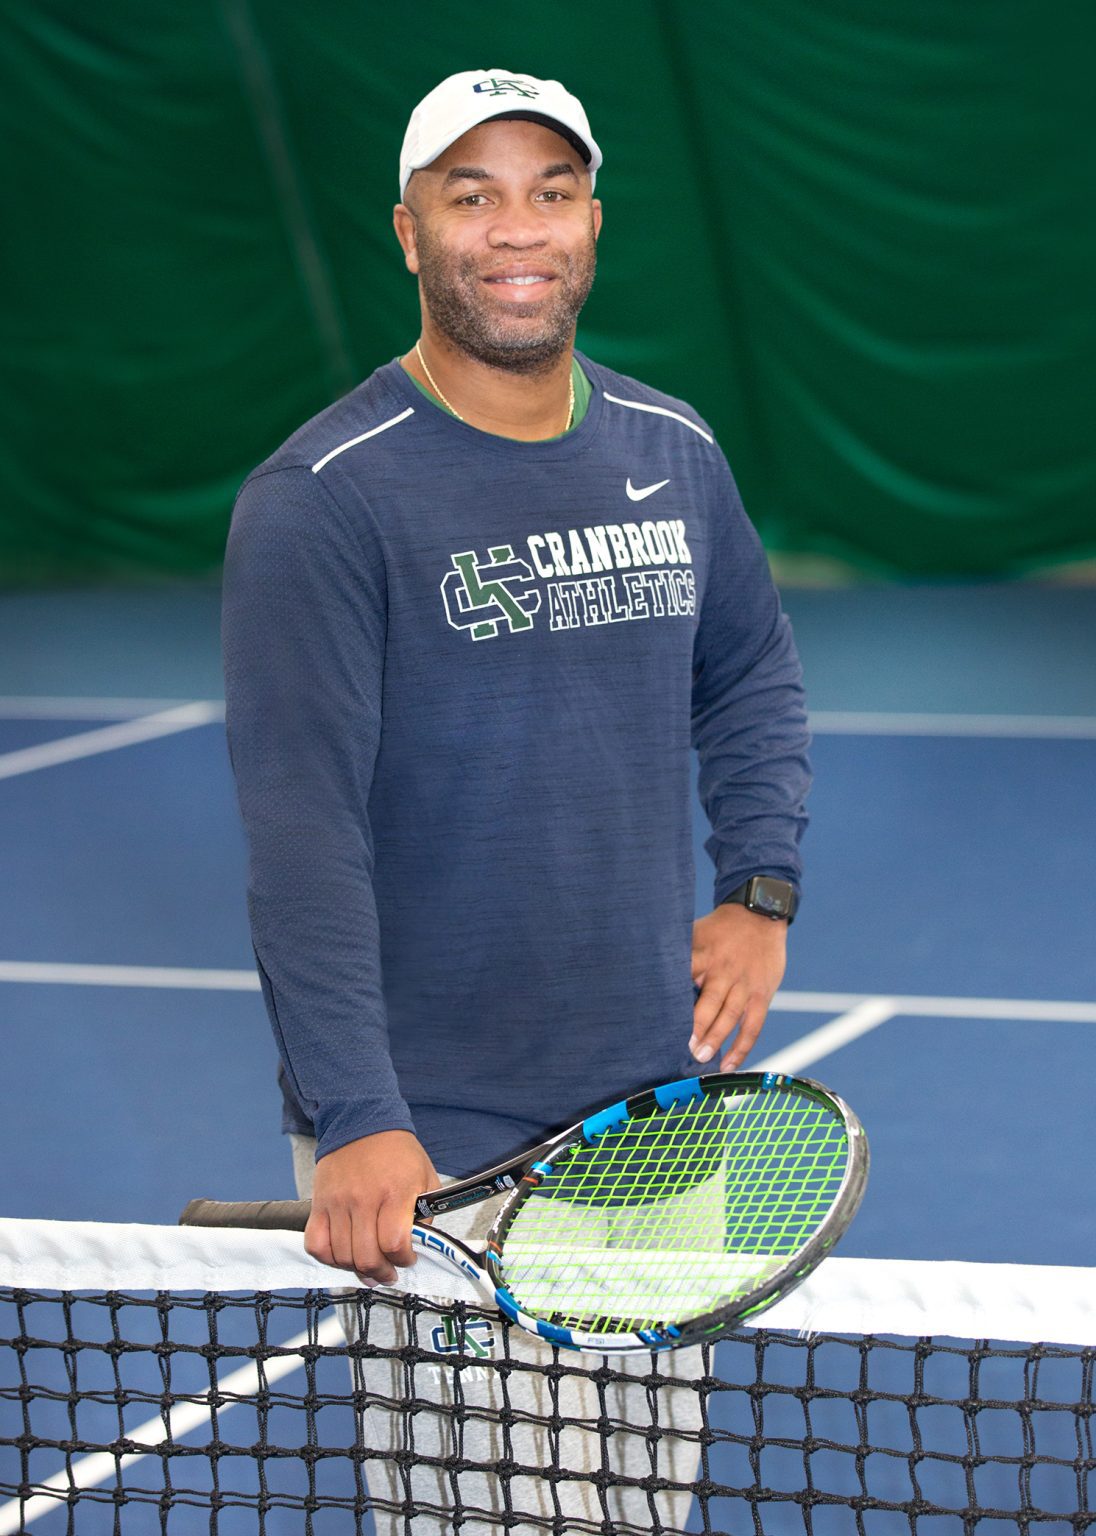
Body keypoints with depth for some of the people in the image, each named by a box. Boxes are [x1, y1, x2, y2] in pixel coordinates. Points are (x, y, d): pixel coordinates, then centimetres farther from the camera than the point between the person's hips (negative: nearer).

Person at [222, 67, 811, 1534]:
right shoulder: (319, 502, -14)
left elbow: (752, 671, 24)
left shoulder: (673, 451, 6)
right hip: (437, 1150, -6)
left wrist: (759, 890, 8)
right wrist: (354, 1121, -28)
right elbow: (302, 833, -20)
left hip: (660, 1102, 6)